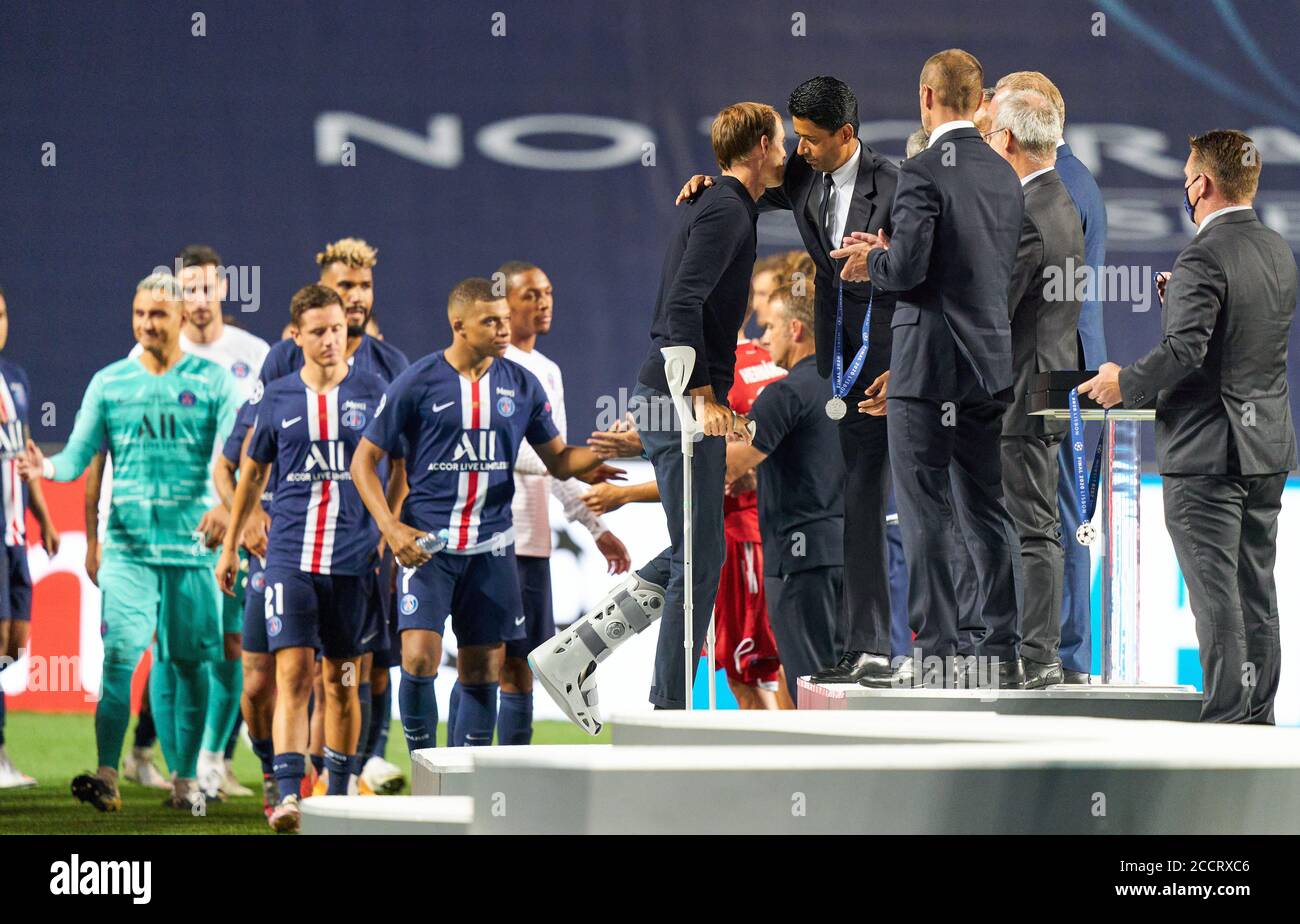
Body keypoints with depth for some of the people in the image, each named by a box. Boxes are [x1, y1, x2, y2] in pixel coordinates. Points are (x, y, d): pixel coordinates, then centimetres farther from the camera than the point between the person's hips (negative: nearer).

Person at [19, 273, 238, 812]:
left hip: (193, 544, 0)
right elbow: (80, 455, 6)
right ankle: (107, 776, -18)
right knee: (120, 652, -12)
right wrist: (48, 468, -17)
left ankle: (185, 778, 14)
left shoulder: (212, 382, 4)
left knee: (188, 661, 5)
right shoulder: (109, 382, 9)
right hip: (128, 542, 0)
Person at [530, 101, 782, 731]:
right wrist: (703, 396, -29)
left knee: (696, 554, 13)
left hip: (675, 395, 10)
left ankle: (573, 653, 8)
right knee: (700, 556, -6)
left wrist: (719, 403, 29)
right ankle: (670, 713, -2)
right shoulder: (725, 212, -12)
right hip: (681, 399, -10)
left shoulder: (712, 207, 19)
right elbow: (682, 306, -24)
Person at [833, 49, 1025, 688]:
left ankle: (935, 651, -3)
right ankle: (1003, 649, 10)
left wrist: (872, 263, 2)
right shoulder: (1004, 175, 10)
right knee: (985, 508, 11)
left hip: (929, 365, -7)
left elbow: (908, 266, -21)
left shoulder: (924, 172, -14)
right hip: (991, 362, 7)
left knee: (925, 513, -2)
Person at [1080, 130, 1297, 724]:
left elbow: (1184, 350, -25)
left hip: (1208, 451, -8)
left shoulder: (1204, 258, -18)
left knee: (1217, 596, -7)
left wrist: (1125, 384, -11)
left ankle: (1226, 715, -8)